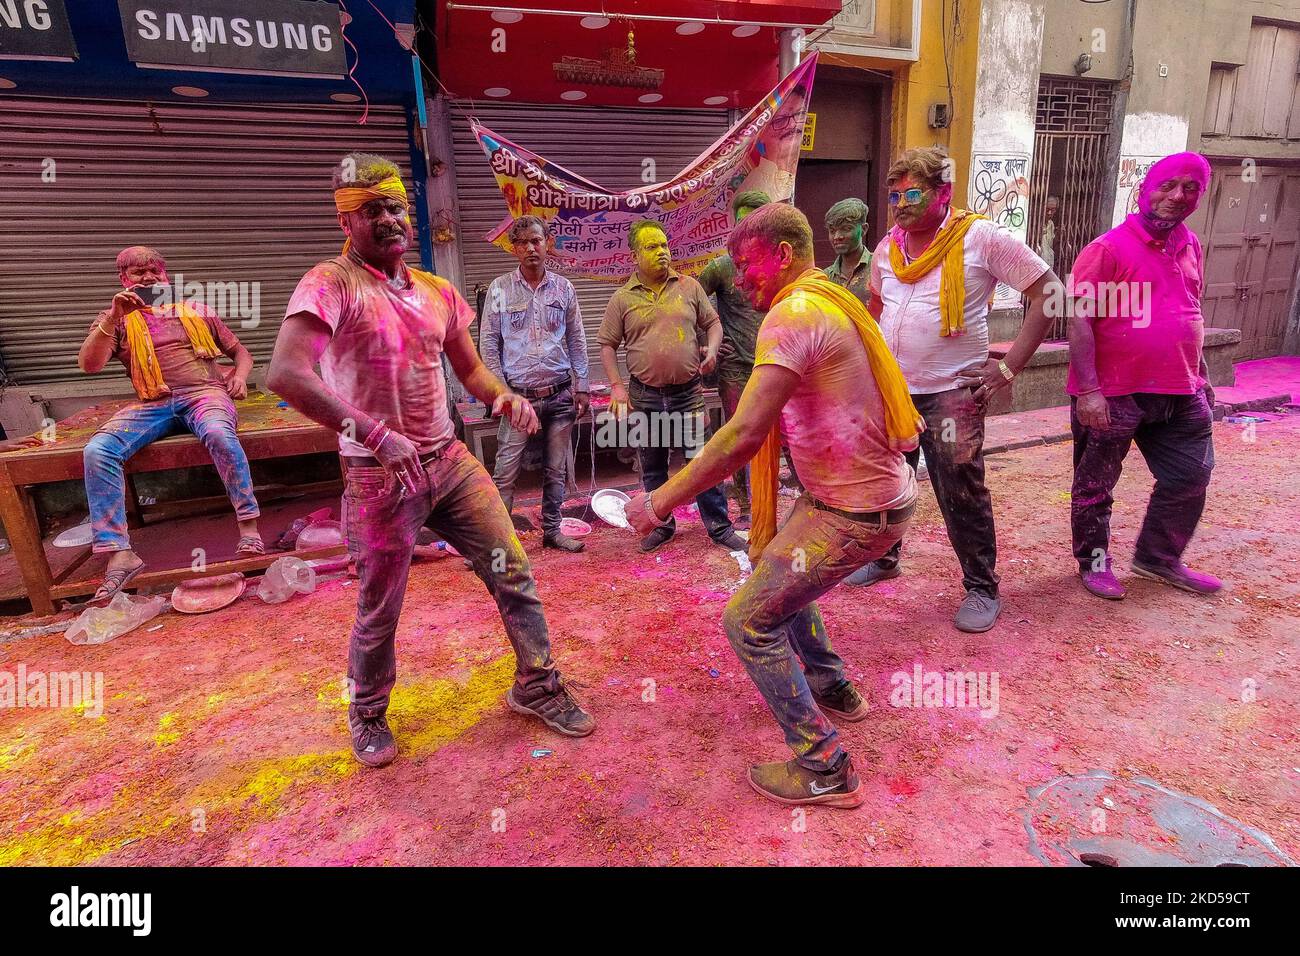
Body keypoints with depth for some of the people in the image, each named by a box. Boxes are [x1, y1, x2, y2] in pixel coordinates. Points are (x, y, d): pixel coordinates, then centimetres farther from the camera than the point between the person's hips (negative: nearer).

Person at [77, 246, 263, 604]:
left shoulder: (197, 311, 22)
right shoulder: (114, 320, 19)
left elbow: (240, 351, 24)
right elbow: (88, 365, 3)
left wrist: (240, 376, 0)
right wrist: (113, 318, -9)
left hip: (203, 393, -2)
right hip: (152, 405, 2)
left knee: (219, 434, -39)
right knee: (97, 450, -26)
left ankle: (249, 526, -30)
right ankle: (119, 554, -24)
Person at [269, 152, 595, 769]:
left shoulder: (437, 291, 9)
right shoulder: (331, 284, -11)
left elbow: (470, 370, 15)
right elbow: (285, 373, -25)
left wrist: (505, 397, -8)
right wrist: (375, 433, -33)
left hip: (450, 459, 5)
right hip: (379, 475, -5)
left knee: (513, 571, 5)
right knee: (380, 608, 10)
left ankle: (535, 686, 26)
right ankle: (366, 714, 39)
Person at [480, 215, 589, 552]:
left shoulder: (563, 288, 7)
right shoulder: (500, 288, 1)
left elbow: (577, 341, 10)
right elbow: (488, 343, 1)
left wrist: (582, 387, 6)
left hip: (560, 395, 3)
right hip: (519, 395, -2)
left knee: (556, 470, 10)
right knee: (505, 471, -4)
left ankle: (552, 531, 23)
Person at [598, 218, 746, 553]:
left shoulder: (689, 286, 5)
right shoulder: (623, 298, 1)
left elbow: (713, 322, 12)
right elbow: (607, 344, 4)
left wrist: (712, 349, -9)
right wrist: (616, 386, -6)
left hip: (688, 392, 0)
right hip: (645, 396, 1)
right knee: (652, 467, 12)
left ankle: (720, 527, 14)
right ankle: (662, 525, 28)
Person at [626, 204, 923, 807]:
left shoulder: (791, 314, -19)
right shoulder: (831, 301, 13)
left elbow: (744, 434, -28)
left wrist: (661, 502, -20)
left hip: (856, 512, -10)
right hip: (876, 490, 10)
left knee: (749, 620, -6)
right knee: (778, 574, 27)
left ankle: (823, 769, 7)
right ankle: (832, 690, 42)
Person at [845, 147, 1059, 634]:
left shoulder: (982, 238, -9)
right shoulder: (888, 247, 8)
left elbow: (1049, 293, -7)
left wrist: (1009, 366, -11)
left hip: (951, 393, -5)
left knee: (962, 494, 0)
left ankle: (981, 589, 17)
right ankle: (883, 558, 36)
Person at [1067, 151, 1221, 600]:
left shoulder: (1190, 246, 12)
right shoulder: (1108, 248, -11)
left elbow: (1192, 315, 22)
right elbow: (1080, 318, -17)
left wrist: (1201, 375, 21)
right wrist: (1088, 389, -23)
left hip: (1181, 394, 7)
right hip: (1114, 395, -7)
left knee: (1190, 478, 14)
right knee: (1096, 484, 6)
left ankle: (1158, 558, 31)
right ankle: (1094, 561, 24)